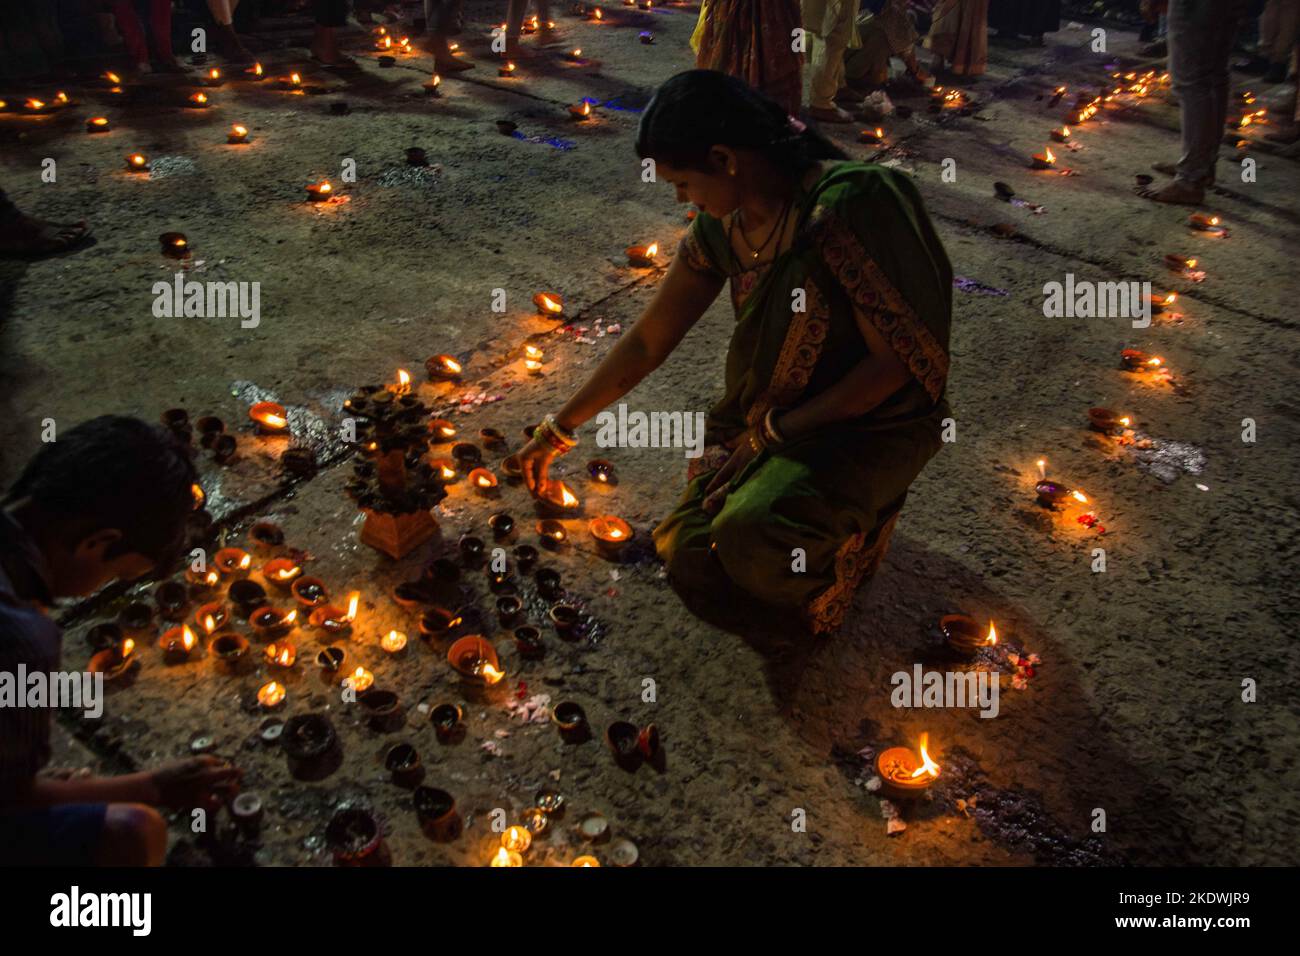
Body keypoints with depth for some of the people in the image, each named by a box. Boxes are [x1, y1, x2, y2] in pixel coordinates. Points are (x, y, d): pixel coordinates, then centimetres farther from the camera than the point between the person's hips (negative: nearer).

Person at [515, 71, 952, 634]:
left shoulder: (847, 204, -26)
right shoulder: (722, 226, -3)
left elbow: (895, 359, -22)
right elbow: (646, 342, 5)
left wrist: (775, 430, -17)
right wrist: (557, 432, 11)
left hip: (872, 422, -6)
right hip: (769, 417, 6)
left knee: (751, 533, -31)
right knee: (693, 566, -4)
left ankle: (853, 529, 2)